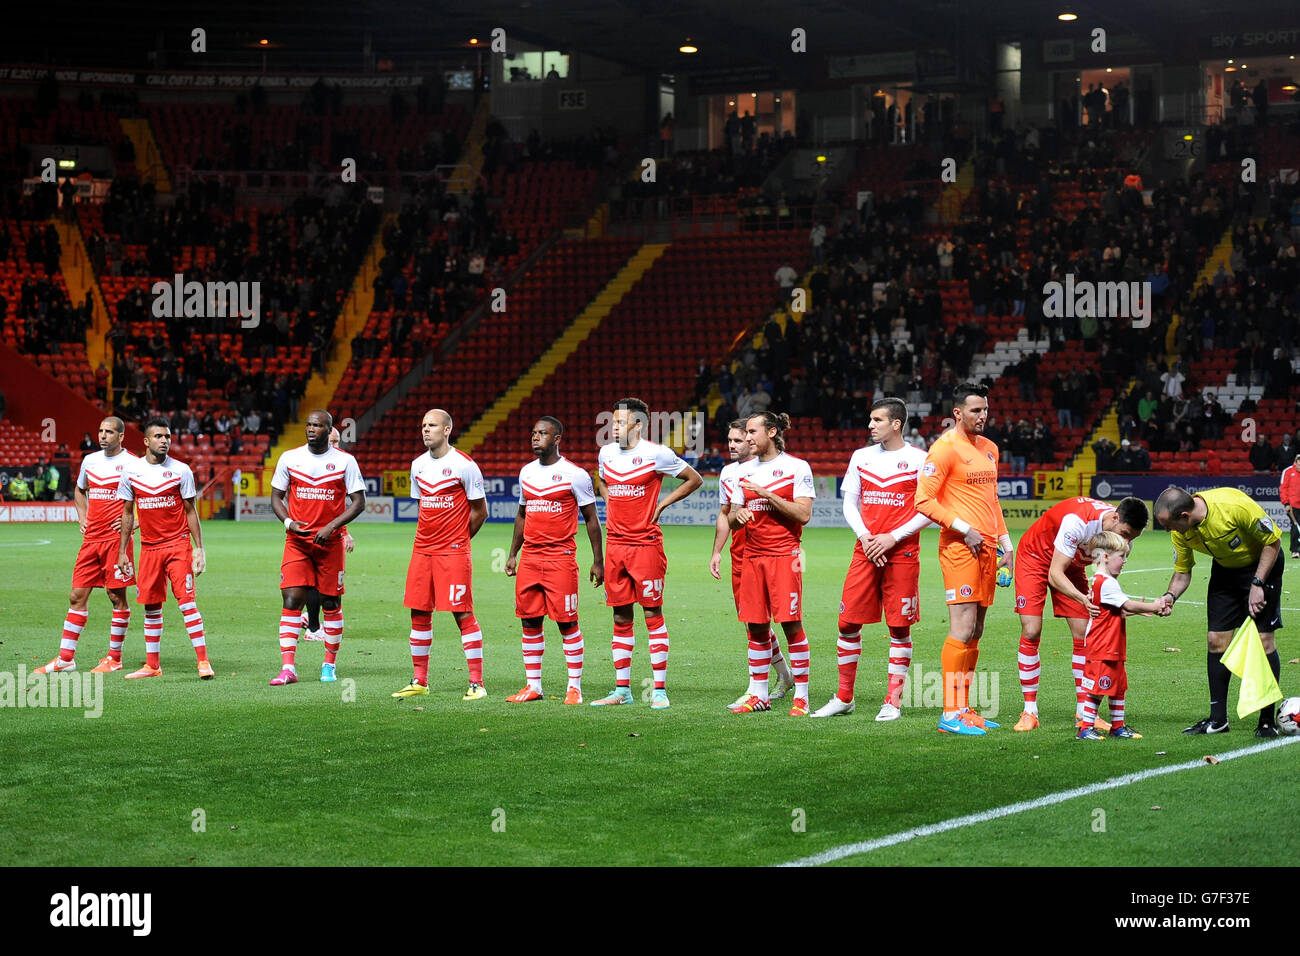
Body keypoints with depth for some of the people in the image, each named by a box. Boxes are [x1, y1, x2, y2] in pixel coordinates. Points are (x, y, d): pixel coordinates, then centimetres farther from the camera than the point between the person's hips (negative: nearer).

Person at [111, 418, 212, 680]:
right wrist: (122, 552, 9)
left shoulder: (181, 470, -2)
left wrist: (199, 548, -2)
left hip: (178, 545, -3)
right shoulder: (131, 470, 4)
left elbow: (190, 511, 3)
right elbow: (127, 513, 11)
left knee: (187, 601, -12)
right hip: (149, 547, 3)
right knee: (151, 607, 7)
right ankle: (152, 665, 17)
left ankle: (203, 661, -11)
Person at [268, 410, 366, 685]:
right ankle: (288, 668, -11)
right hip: (297, 541, 1)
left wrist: (331, 526, -13)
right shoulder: (289, 458, 3)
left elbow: (358, 502, -1)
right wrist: (288, 521, -9)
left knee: (331, 603, 6)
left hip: (330, 541, -1)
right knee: (292, 600, -10)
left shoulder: (345, 461, -2)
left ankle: (330, 665, 20)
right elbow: (276, 497, 10)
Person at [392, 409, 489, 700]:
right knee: (419, 613, 7)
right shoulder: (418, 465, 10)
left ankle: (477, 683, -3)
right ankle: (420, 681, 16)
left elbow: (480, 511, -1)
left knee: (463, 613, -7)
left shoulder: (464, 465, -8)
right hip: (422, 550, 6)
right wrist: (429, 537, 14)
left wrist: (457, 539, 6)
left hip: (453, 552, -6)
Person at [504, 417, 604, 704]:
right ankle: (533, 685, 13)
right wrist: (512, 555, 19)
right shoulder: (526, 472, 12)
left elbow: (591, 519, -1)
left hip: (560, 556, -6)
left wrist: (598, 561, -3)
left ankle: (575, 687, 2)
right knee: (530, 622, 6)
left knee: (567, 622, -4)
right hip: (529, 557, 6)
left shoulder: (574, 474, -5)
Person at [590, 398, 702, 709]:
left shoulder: (656, 454, -7)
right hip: (615, 544, 5)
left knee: (653, 614, -3)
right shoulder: (606, 453, 10)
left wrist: (661, 504, -2)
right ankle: (622, 689, 13)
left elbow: (694, 480, 2)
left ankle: (659, 690, 1)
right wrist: (610, 502, 12)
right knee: (621, 618, 8)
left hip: (646, 542, -5)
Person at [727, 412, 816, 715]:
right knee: (756, 626, 5)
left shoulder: (796, 467, -3)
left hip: (784, 556, -5)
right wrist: (738, 515, -8)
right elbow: (731, 519, 16)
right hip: (752, 556, 5)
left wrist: (766, 494, -16)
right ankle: (759, 695, 13)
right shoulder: (745, 472, 14)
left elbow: (803, 514, -11)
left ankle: (801, 697, -2)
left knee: (791, 624, -7)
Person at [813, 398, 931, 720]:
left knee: (899, 627, 0)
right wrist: (865, 536, -3)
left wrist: (893, 537, -11)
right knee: (848, 622, 1)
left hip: (902, 553, -4)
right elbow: (850, 504, 14)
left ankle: (893, 700, 8)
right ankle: (844, 697, 13)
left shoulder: (919, 459, -2)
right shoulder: (861, 457, 11)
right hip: (865, 551, 4)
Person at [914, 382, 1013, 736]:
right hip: (959, 547, -8)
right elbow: (924, 500, -12)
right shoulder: (945, 448, -8)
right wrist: (963, 529, -15)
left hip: (986, 547, 8)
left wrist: (1005, 542, 20)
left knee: (975, 632, 9)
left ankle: (963, 708, 14)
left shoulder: (989, 449, 18)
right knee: (962, 630, -12)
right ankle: (951, 714, -10)